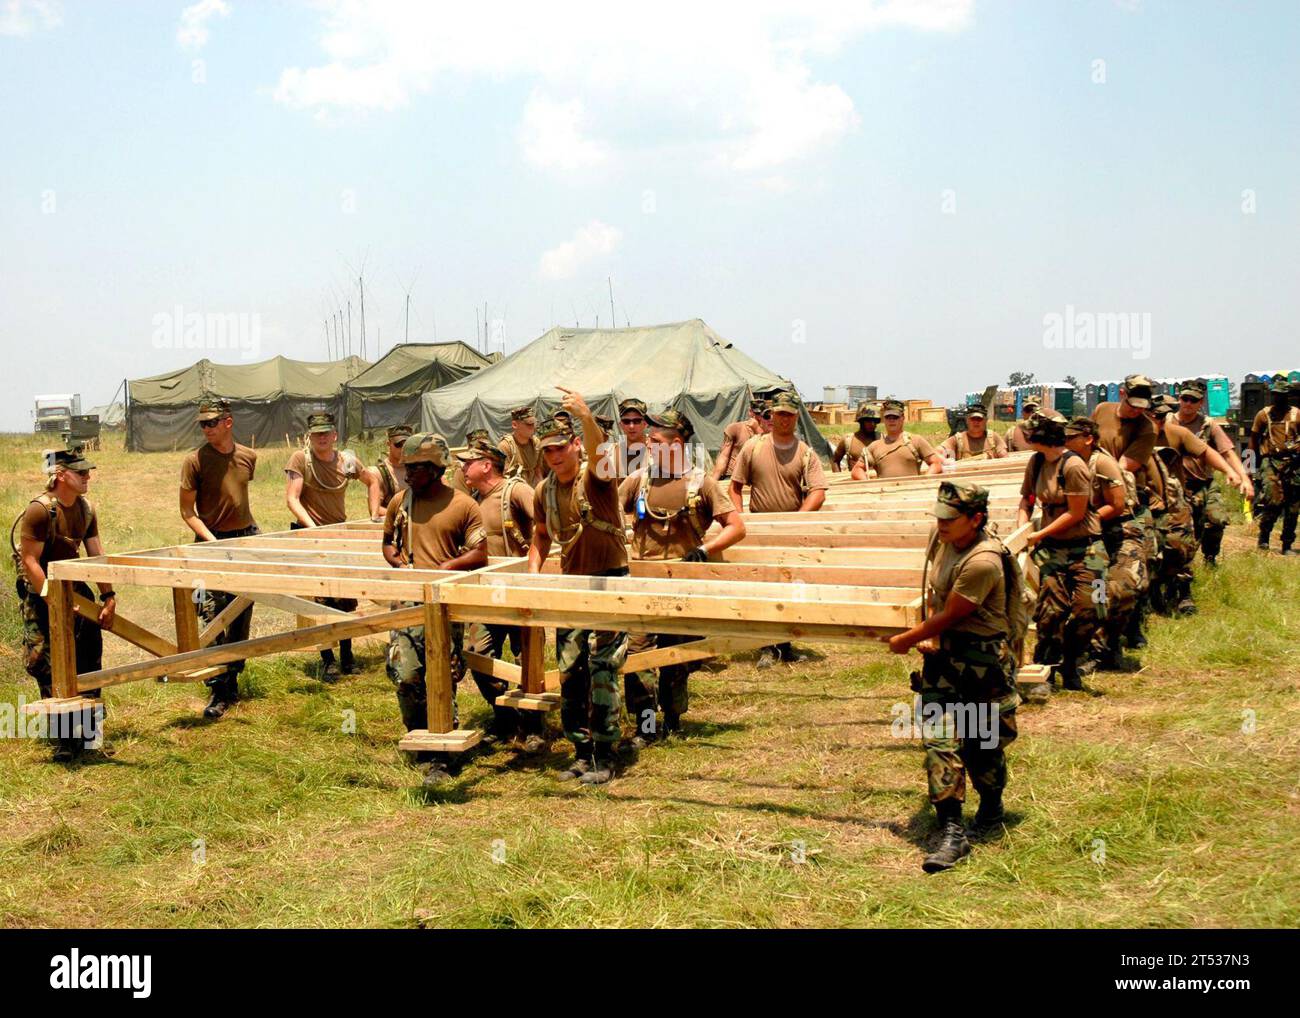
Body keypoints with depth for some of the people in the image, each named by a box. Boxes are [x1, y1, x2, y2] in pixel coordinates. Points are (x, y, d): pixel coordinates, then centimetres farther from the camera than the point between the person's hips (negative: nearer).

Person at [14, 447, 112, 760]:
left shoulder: (86, 509, 2)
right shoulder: (39, 510, -19)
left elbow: (97, 557, 6)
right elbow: (30, 561, -20)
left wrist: (108, 596, -2)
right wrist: (55, 603, -23)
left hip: (75, 587, 7)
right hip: (41, 593, -7)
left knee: (89, 658, 7)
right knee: (51, 668, -7)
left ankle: (88, 730, 21)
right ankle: (64, 739, 0)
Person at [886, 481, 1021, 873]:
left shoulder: (982, 562, -24)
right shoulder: (947, 542, 3)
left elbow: (948, 617, -18)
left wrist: (905, 640, -5)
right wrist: (929, 639, 11)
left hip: (985, 660, -7)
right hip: (944, 653, 7)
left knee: (984, 745, 8)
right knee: (940, 739, -4)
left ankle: (991, 809, 37)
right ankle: (951, 830, -2)